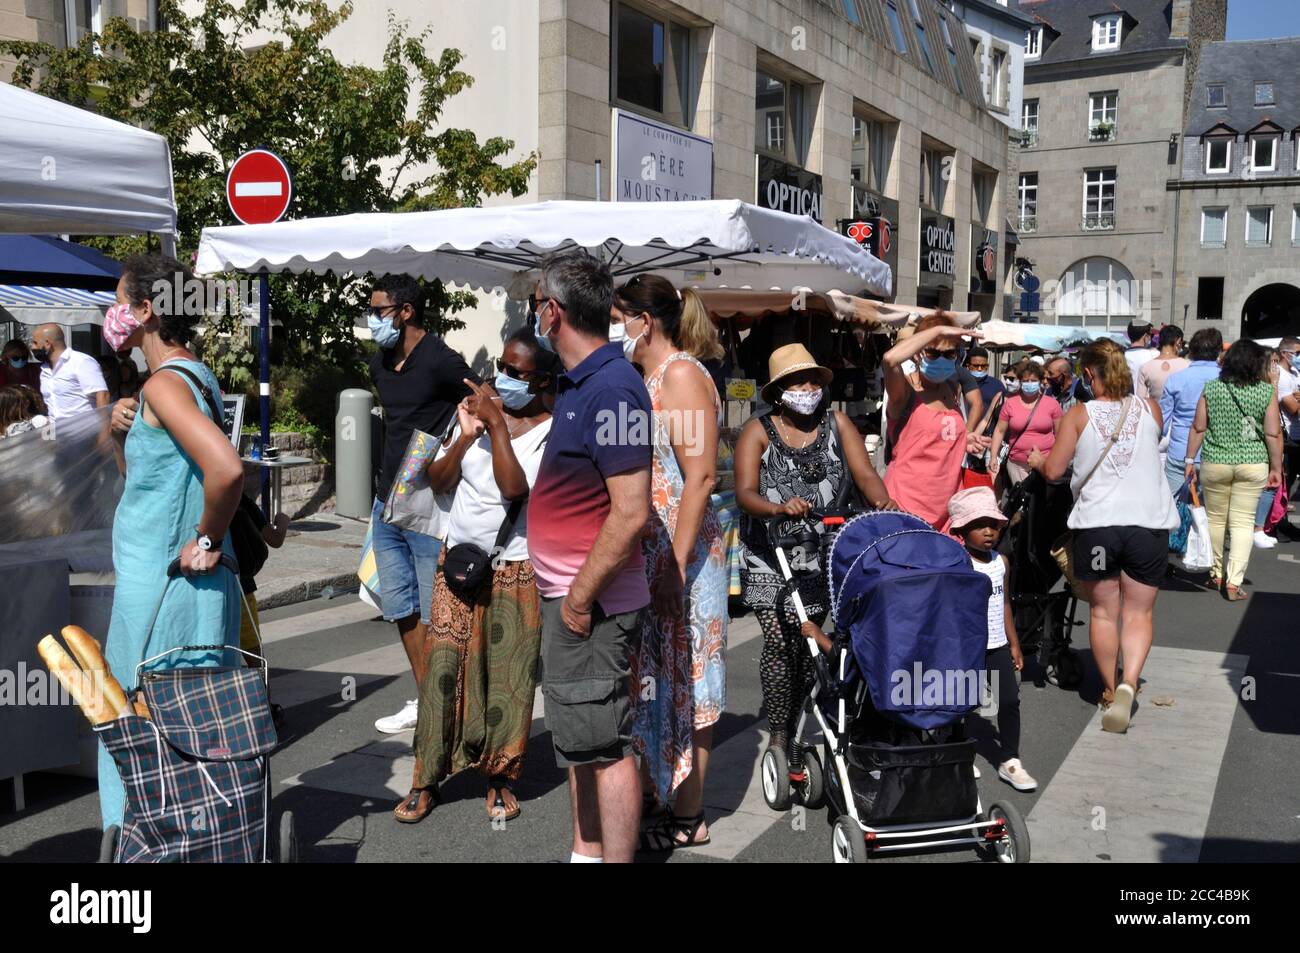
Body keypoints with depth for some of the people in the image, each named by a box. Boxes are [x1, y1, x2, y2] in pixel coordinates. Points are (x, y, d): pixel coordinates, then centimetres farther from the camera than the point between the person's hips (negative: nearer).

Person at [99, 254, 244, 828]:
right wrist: (122, 432, 6)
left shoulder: (165, 383, -16)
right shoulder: (193, 375, 13)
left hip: (162, 585, -9)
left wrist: (207, 541, -20)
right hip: (186, 584, 9)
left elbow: (226, 468, -33)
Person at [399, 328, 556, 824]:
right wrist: (466, 436, -11)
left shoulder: (553, 432, -8)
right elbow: (438, 481, 4)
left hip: (515, 573, -3)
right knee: (441, 670, 3)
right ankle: (427, 780, 15)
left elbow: (515, 487, -22)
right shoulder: (479, 407, 5)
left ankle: (501, 779, 22)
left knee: (507, 678, 4)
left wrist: (496, 425, -20)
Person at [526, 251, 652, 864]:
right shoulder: (577, 382, 12)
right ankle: (586, 851, 35)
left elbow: (631, 513, -25)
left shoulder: (611, 388, -20)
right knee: (580, 740, 20)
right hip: (568, 595, 10)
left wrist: (581, 597, -20)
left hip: (591, 604, -10)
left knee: (605, 747, -1)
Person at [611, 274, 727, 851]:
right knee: (653, 679, 15)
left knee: (680, 682, 0)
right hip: (645, 552, 9)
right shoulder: (646, 378, 15)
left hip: (679, 552, -9)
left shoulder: (682, 375, -13)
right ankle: (658, 793, 28)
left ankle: (687, 819, 10)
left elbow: (700, 477, -21)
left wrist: (675, 565, -24)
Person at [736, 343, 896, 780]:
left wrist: (883, 502, -26)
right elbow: (745, 492, -15)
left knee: (806, 646, 4)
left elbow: (864, 473, -5)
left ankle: (790, 728, 22)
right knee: (778, 641, -12)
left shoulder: (836, 424, 3)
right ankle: (777, 737, 1)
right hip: (768, 557, -2)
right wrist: (781, 508, -35)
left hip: (821, 555, 2)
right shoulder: (758, 432, -4)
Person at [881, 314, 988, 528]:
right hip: (908, 505, -7)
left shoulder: (952, 390, 11)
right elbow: (890, 359, -34)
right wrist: (938, 330, -27)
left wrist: (965, 441, 6)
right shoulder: (905, 391, -11)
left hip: (948, 502, 7)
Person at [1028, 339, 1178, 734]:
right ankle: (1129, 683, -9)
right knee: (1139, 613, 11)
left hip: (1096, 524, -1)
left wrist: (1037, 459, 18)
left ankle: (1110, 690, 25)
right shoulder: (1150, 409, 2)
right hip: (1149, 523, 1)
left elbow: (1053, 470, -4)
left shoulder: (1078, 415, -5)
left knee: (1103, 612, 15)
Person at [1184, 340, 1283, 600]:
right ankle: (1234, 582, -3)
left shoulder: (1211, 389, -2)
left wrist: (1190, 459, 9)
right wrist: (1276, 468, 4)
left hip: (1215, 462, 1)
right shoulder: (1267, 391, -6)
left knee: (1215, 519, 15)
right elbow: (1273, 434, -5)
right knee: (1243, 522, 4)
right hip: (1253, 464, -1)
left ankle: (1215, 575, 26)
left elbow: (1198, 428, 0)